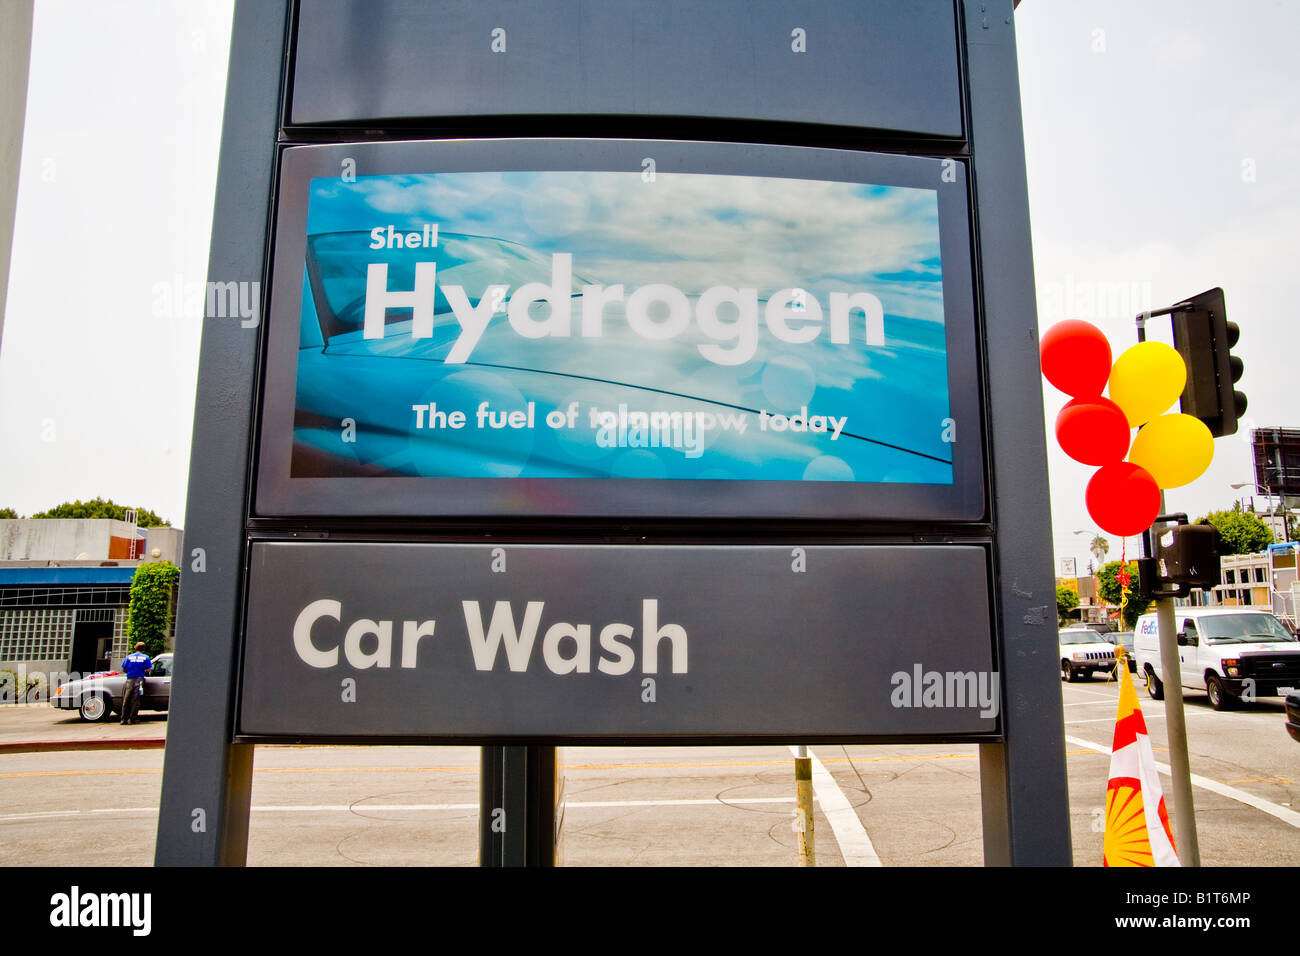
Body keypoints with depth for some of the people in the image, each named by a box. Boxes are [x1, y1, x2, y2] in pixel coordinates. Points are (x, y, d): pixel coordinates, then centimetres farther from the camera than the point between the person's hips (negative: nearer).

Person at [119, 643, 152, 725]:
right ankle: (132, 719, 1)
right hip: (139, 680, -1)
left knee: (126, 700, 8)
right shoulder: (145, 657, 2)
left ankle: (124, 719, 8)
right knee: (135, 700, 2)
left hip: (130, 680, 1)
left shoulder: (129, 657, 6)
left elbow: (124, 669, 5)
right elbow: (148, 670, -4)